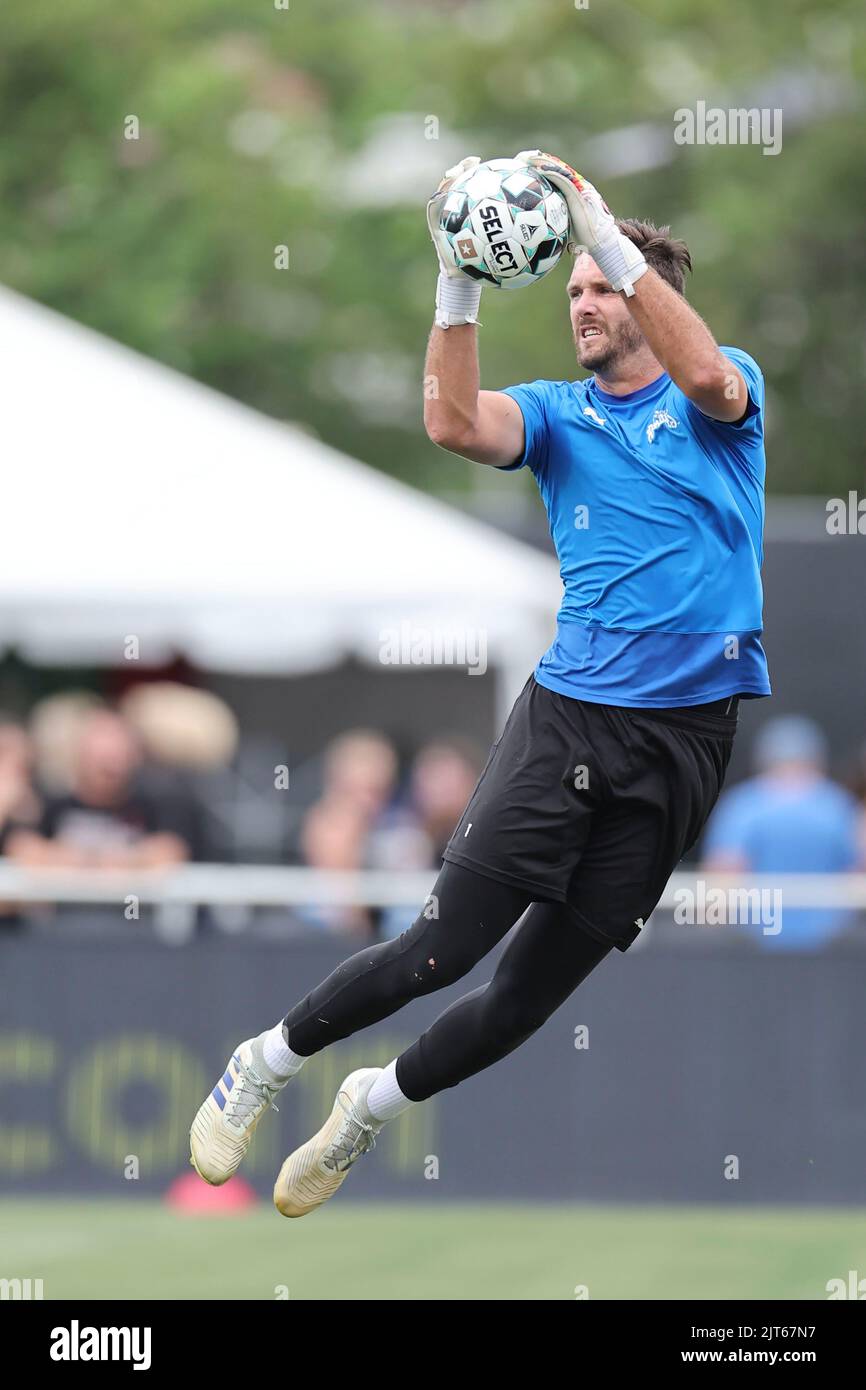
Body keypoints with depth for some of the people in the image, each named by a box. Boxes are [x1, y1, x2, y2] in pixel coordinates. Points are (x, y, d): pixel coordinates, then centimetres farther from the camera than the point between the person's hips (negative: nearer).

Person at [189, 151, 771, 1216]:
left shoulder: (727, 391, 5)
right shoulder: (557, 413, 10)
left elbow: (707, 378, -21)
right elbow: (455, 424, -10)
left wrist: (606, 236, -26)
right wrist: (458, 281, -21)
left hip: (685, 737, -1)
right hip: (566, 716, 1)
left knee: (530, 996, 6)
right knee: (444, 948, -11)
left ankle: (375, 1104, 30)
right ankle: (265, 1064, 10)